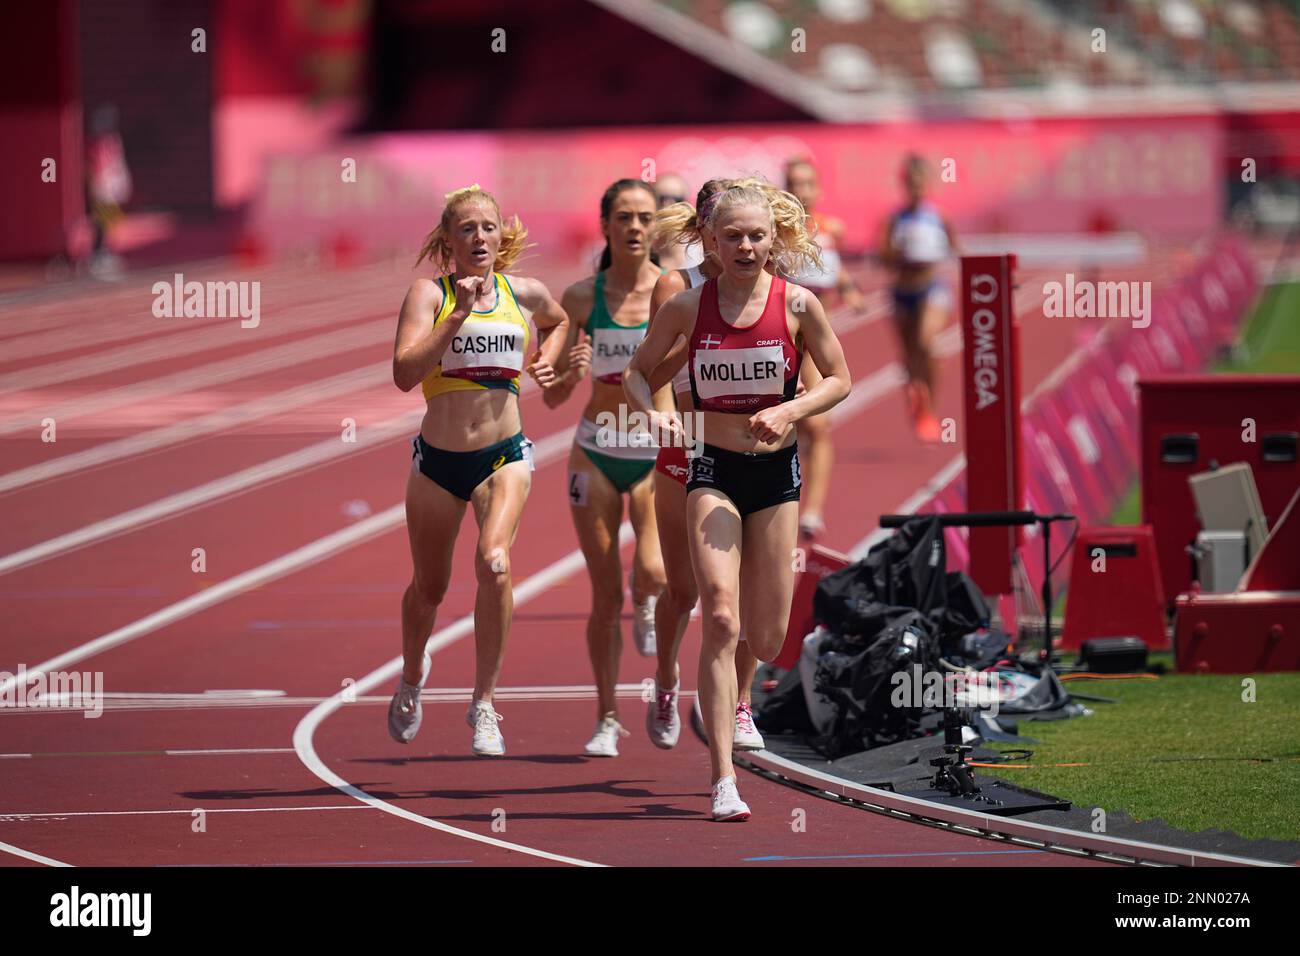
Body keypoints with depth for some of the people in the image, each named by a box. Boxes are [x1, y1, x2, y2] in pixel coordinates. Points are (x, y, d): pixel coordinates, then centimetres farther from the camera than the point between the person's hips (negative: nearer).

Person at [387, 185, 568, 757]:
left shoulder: (525, 294, 3)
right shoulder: (429, 293, -7)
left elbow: (559, 321, 29)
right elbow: (405, 373, -21)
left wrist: (545, 360, 9)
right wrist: (458, 315, -25)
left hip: (503, 456, 0)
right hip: (438, 458, 0)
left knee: (494, 563, -25)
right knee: (429, 588, 14)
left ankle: (484, 704, -15)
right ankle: (412, 679, 46)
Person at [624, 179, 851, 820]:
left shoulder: (796, 305, -6)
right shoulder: (688, 307, -5)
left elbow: (839, 379, 2)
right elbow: (637, 371, 7)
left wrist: (789, 411, -15)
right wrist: (652, 412, -14)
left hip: (776, 471, 1)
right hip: (712, 471, -1)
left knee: (766, 642, 6)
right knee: (721, 621, -17)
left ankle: (732, 699, 46)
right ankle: (723, 782, -18)